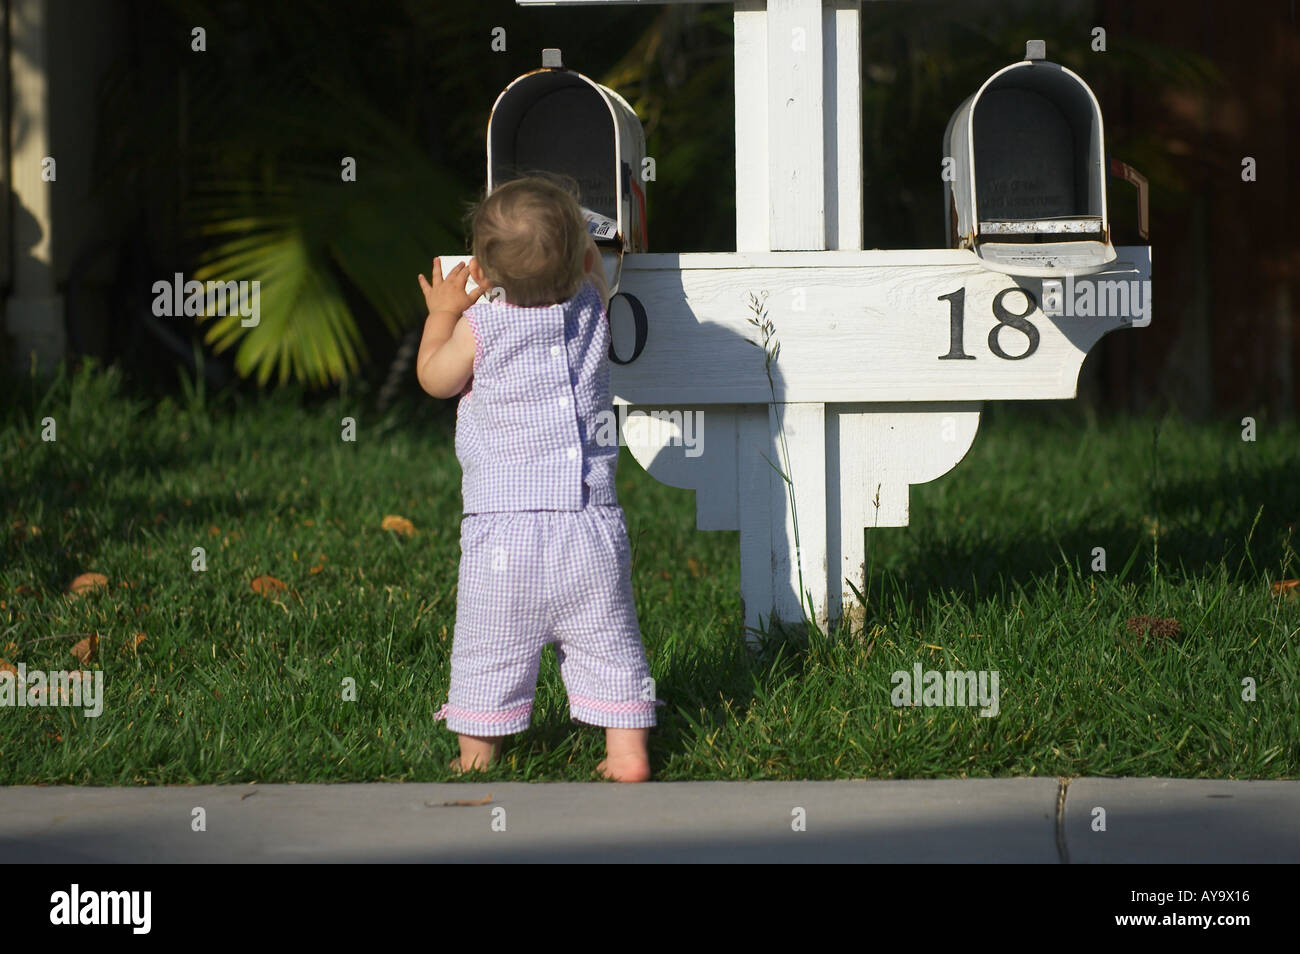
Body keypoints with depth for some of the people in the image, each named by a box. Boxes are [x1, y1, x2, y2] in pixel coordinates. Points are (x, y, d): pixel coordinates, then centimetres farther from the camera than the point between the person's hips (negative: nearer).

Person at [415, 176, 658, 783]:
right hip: (591, 521, 3)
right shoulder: (592, 309, 0)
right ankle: (627, 751, 9)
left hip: (504, 527, -2)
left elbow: (434, 379, 12)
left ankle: (476, 757, 16)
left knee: (488, 651, 9)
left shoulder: (477, 327, -7)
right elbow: (592, 267, 26)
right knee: (607, 643, 10)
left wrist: (442, 315, 24)